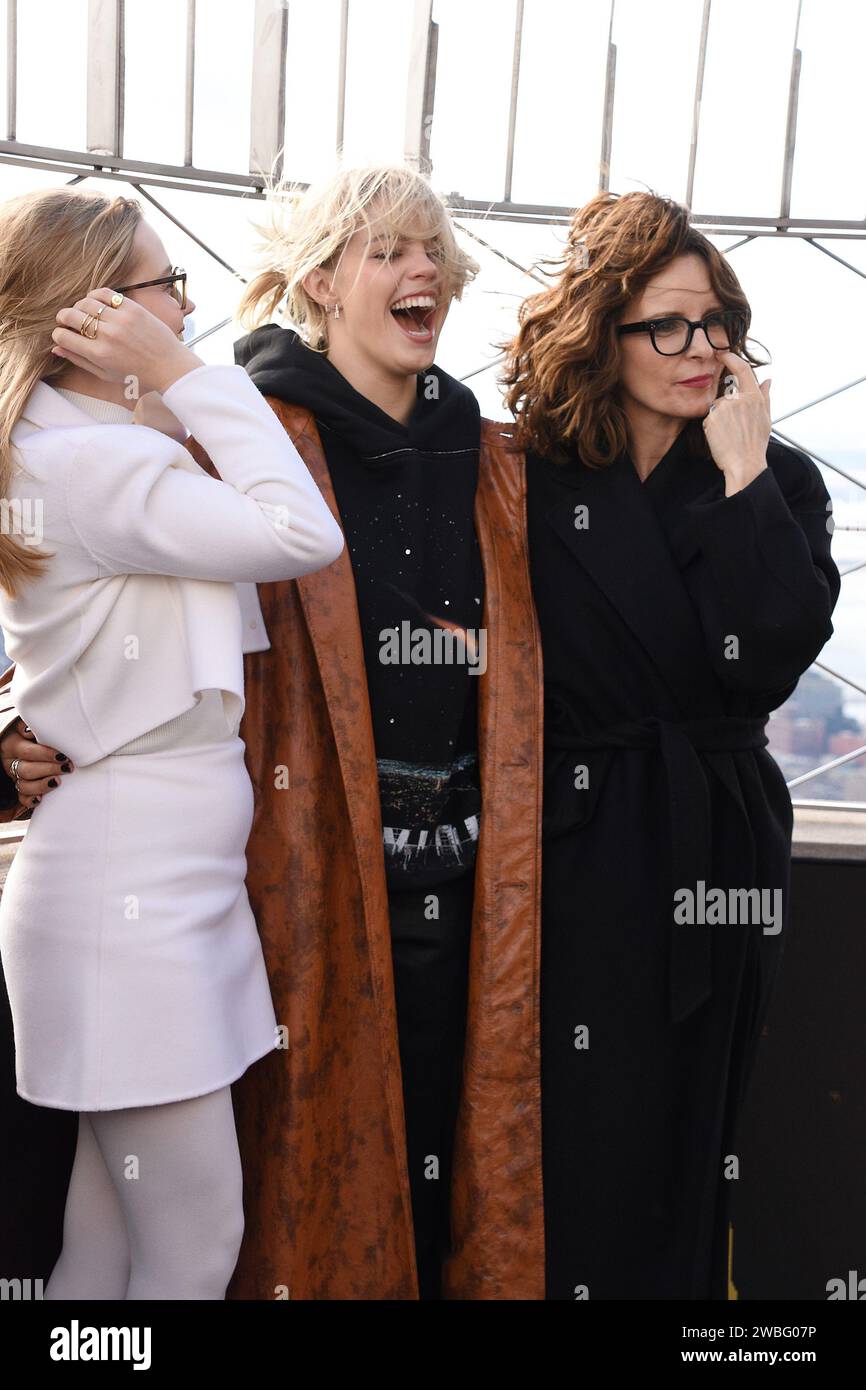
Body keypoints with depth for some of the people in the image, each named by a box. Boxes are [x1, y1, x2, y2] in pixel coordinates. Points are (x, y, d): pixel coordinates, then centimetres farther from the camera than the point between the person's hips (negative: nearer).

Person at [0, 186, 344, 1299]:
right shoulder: (91, 461, -16)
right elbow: (305, 536, -20)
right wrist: (188, 377, -13)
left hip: (165, 889, 10)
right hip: (133, 902, -10)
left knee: (104, 1246, 14)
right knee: (194, 1250, -1)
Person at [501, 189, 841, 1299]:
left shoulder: (781, 482, 3)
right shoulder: (536, 483, -2)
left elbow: (770, 661, -14)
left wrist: (742, 478, -13)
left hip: (719, 857, 2)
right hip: (579, 860, -2)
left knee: (689, 1147, 13)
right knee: (573, 1149, 3)